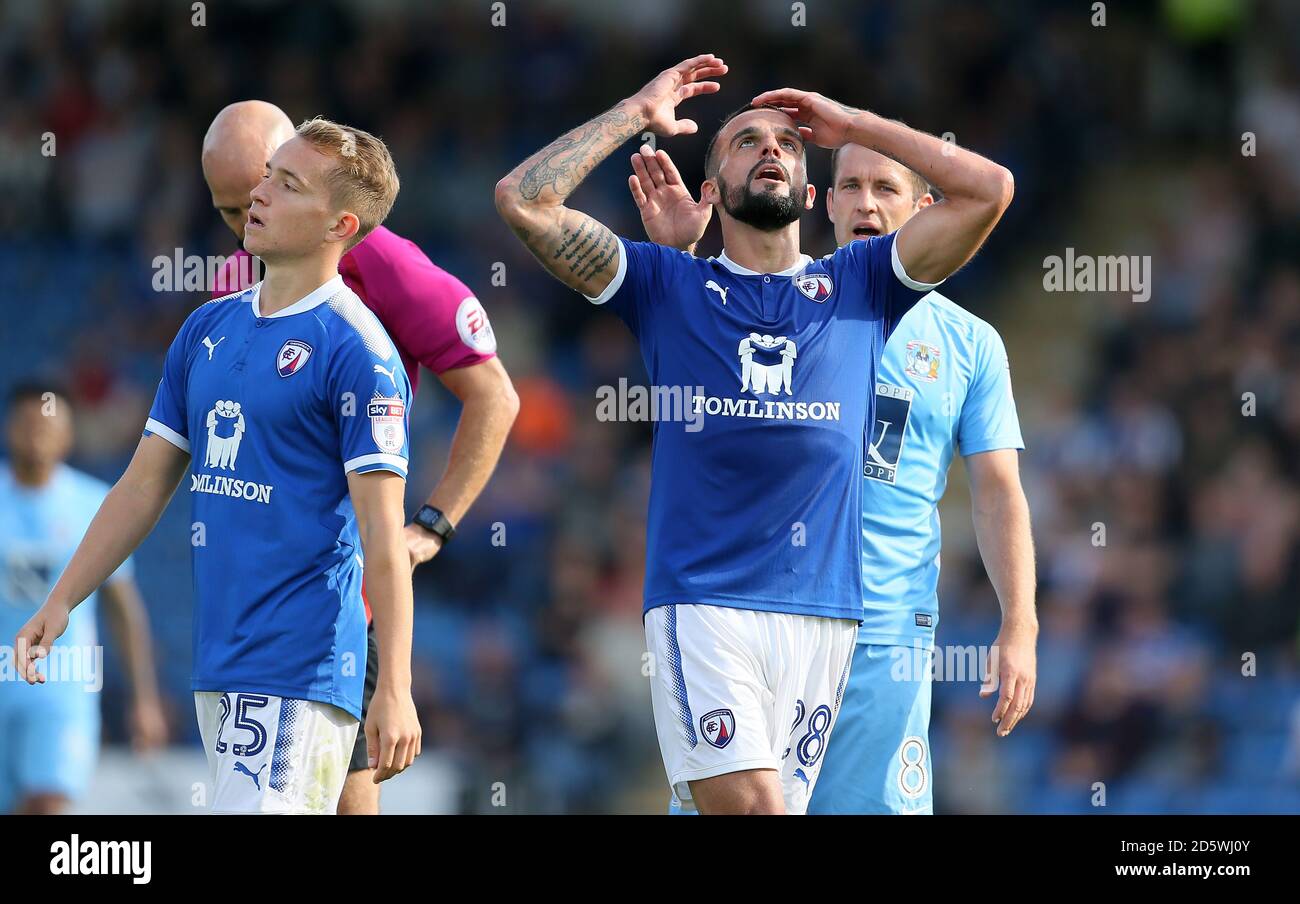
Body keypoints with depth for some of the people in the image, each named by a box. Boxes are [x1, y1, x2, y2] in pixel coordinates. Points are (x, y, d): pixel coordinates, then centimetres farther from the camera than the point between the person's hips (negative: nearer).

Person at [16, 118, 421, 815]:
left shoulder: (356, 350, -9)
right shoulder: (208, 328, 14)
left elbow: (384, 535, -13)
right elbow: (145, 483, 19)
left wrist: (394, 691, -17)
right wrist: (61, 601, 12)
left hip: (300, 672, -8)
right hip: (216, 661, 8)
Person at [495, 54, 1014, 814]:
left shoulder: (859, 286, 16)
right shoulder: (668, 287, 13)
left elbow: (988, 190, 7)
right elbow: (524, 200, 5)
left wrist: (853, 126, 13)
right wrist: (639, 114, 11)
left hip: (824, 609, 2)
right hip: (702, 602, -2)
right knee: (746, 803, -20)